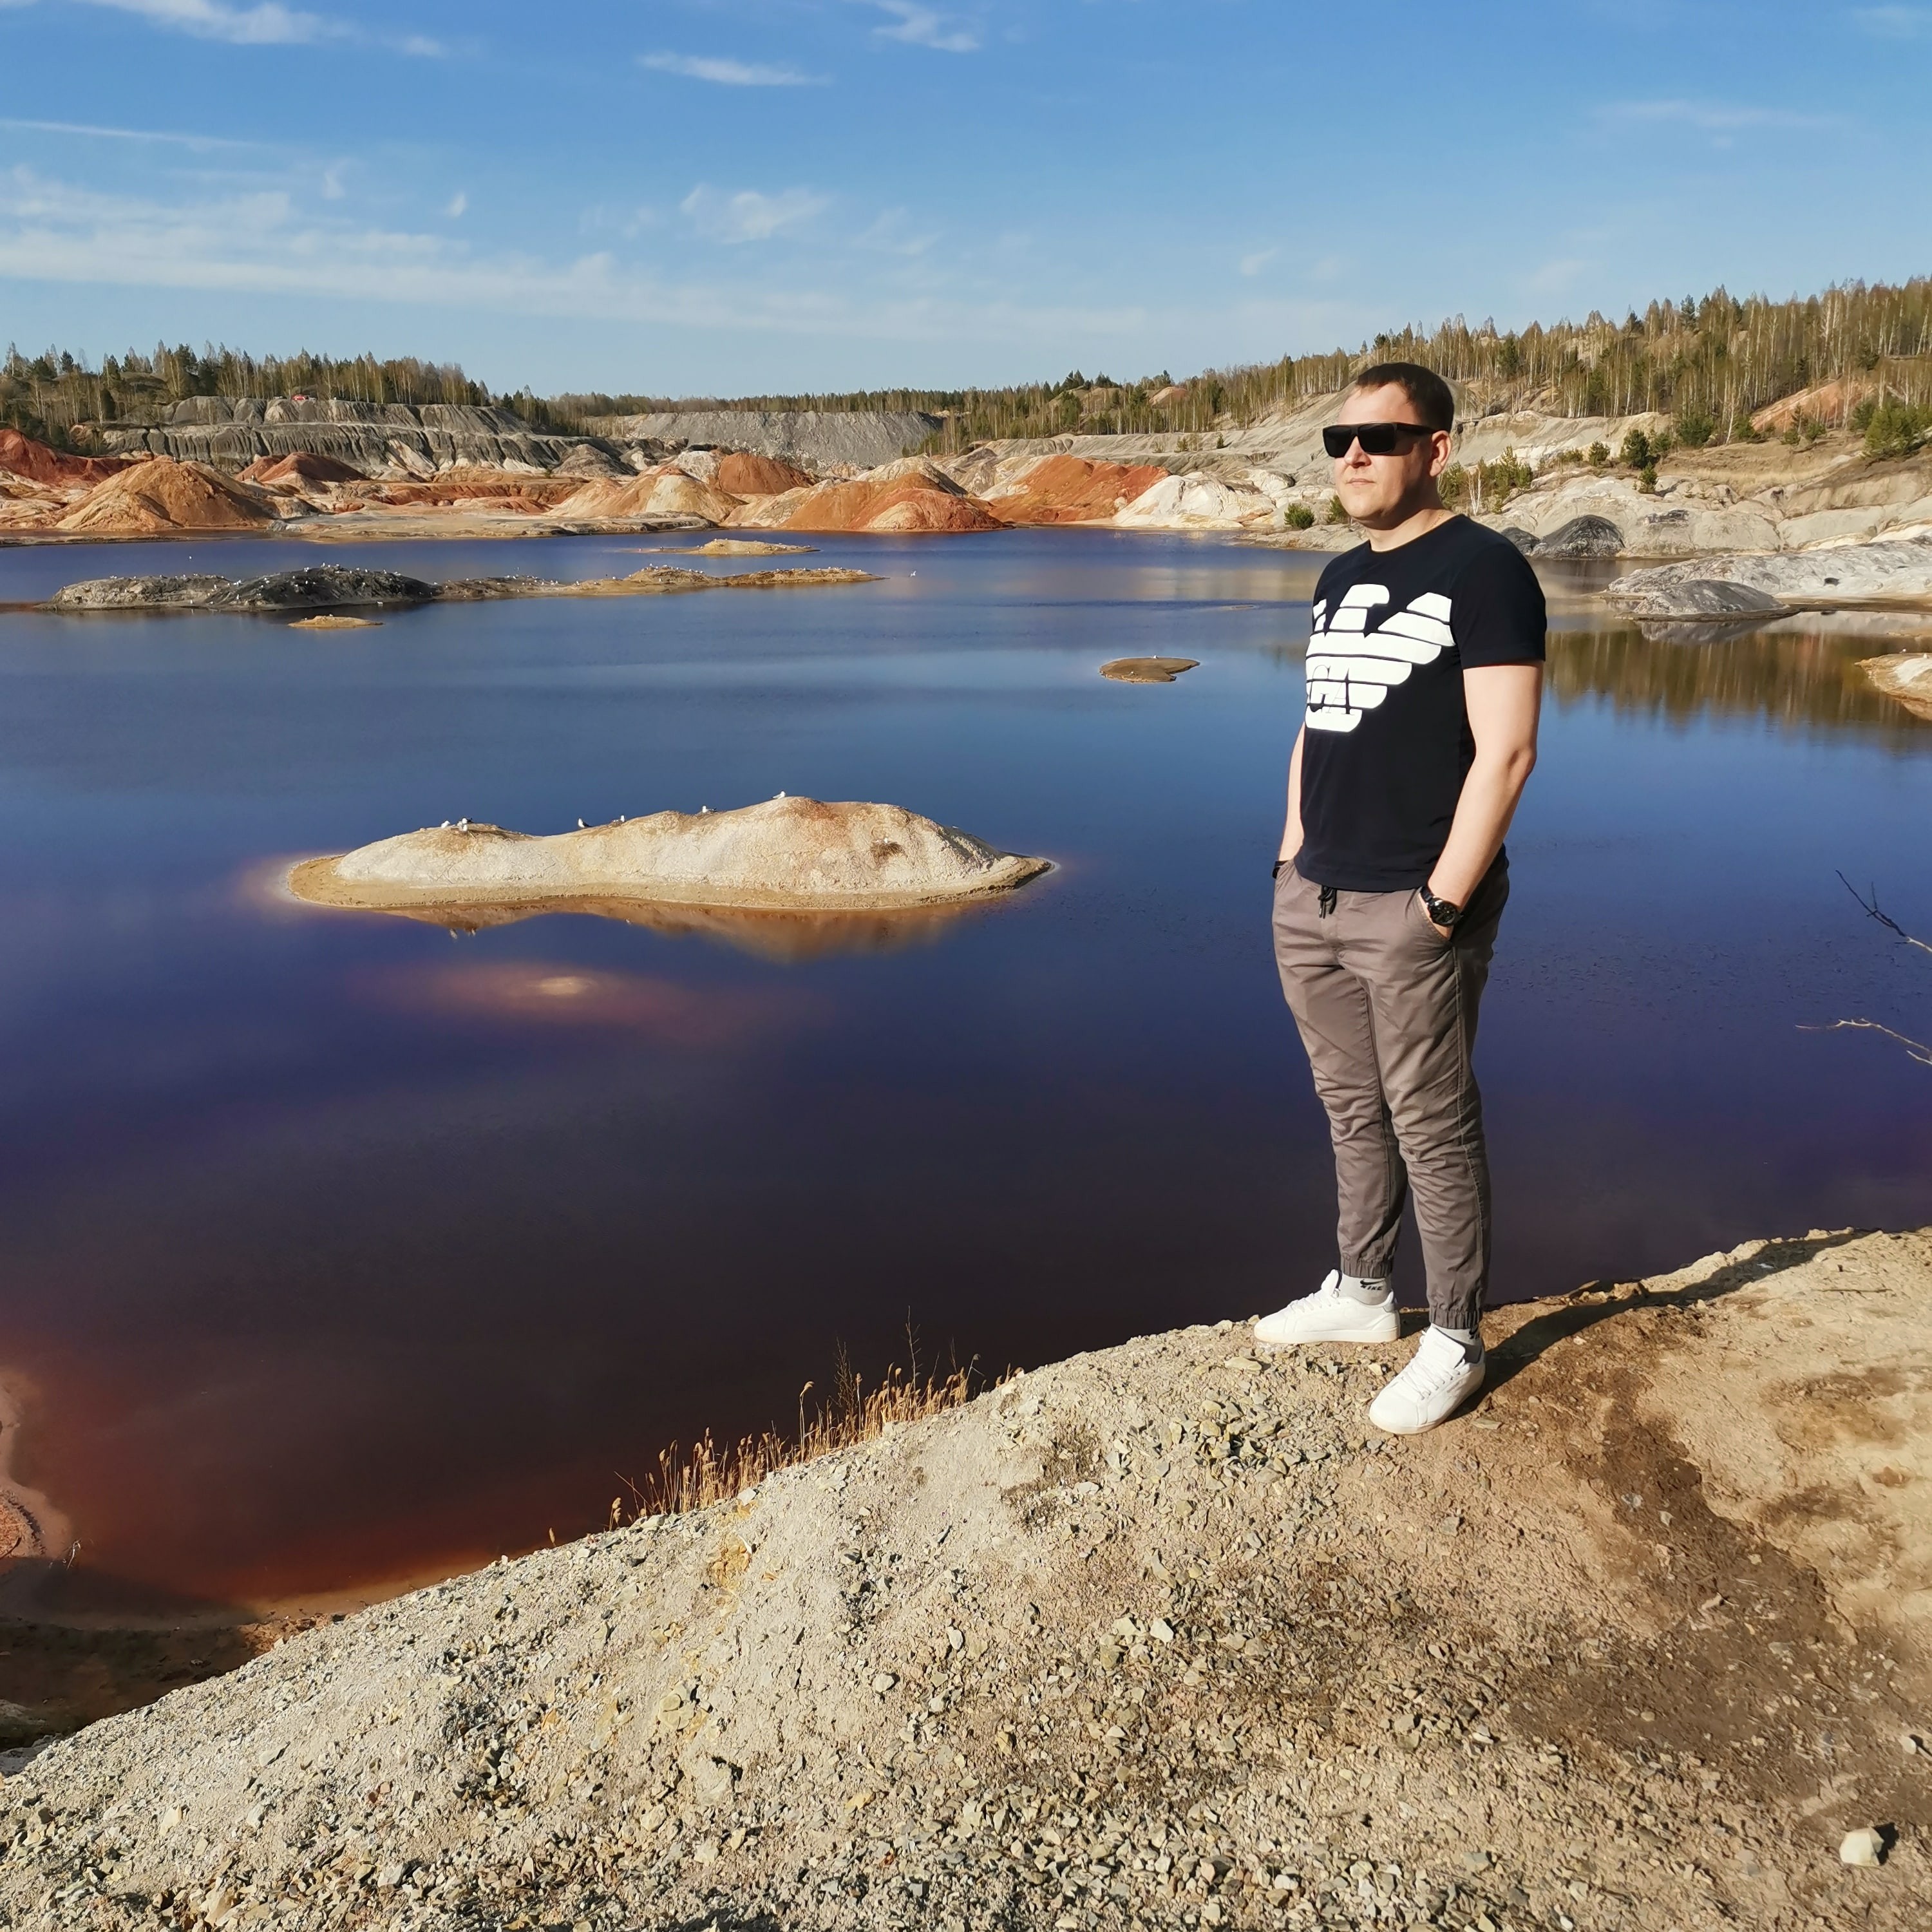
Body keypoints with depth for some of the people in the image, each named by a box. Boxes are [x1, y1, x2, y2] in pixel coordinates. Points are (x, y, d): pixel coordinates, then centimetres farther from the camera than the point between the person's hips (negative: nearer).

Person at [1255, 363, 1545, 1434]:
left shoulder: (1483, 569, -10)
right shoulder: (1340, 578, 14)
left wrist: (1443, 902, -18)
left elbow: (1505, 751, -16)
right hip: (1311, 903, 7)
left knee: (1432, 1126, 2)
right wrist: (1292, 858, 12)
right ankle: (1360, 1291, 33)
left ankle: (1454, 1343, 16)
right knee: (1352, 1110, 17)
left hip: (1412, 911, -7)